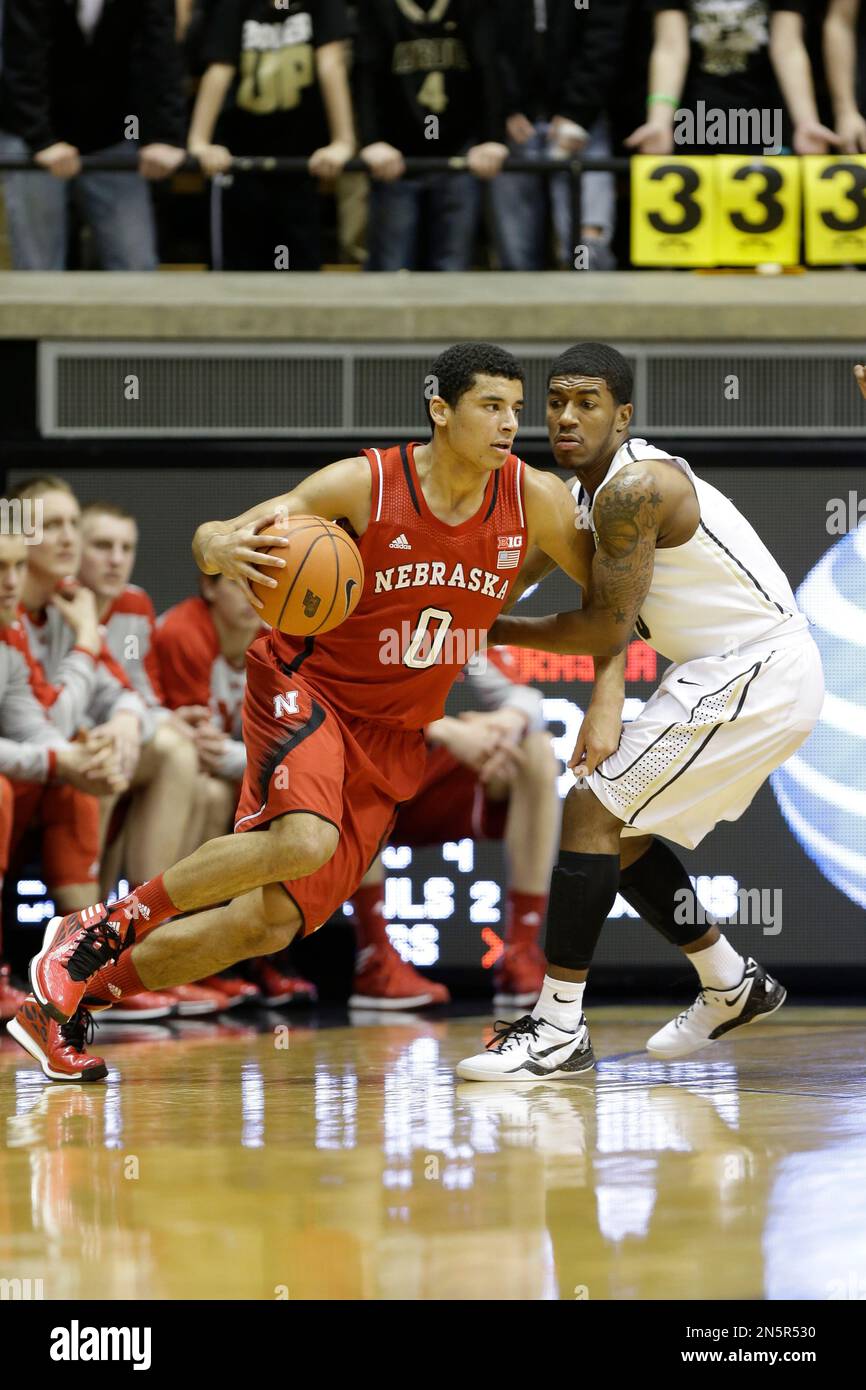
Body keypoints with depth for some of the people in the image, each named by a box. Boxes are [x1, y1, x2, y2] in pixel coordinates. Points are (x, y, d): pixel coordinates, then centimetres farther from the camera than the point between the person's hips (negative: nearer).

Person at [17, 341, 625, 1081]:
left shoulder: (534, 499, -10)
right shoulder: (365, 484, -19)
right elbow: (210, 536, -16)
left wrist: (608, 701, -9)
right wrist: (222, 549, -41)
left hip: (392, 736, 5)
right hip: (305, 688, -5)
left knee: (273, 923, -4)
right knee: (304, 840, -35)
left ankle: (84, 989, 12)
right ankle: (104, 925, -16)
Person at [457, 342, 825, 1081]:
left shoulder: (634, 488, -19)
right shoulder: (597, 488, 12)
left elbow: (608, 630, -17)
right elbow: (618, 617, 23)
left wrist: (495, 631, -7)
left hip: (755, 673, -10)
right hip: (743, 672, 10)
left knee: (592, 814, -12)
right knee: (623, 829, 18)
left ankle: (559, 1029, -12)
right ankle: (733, 986, 30)